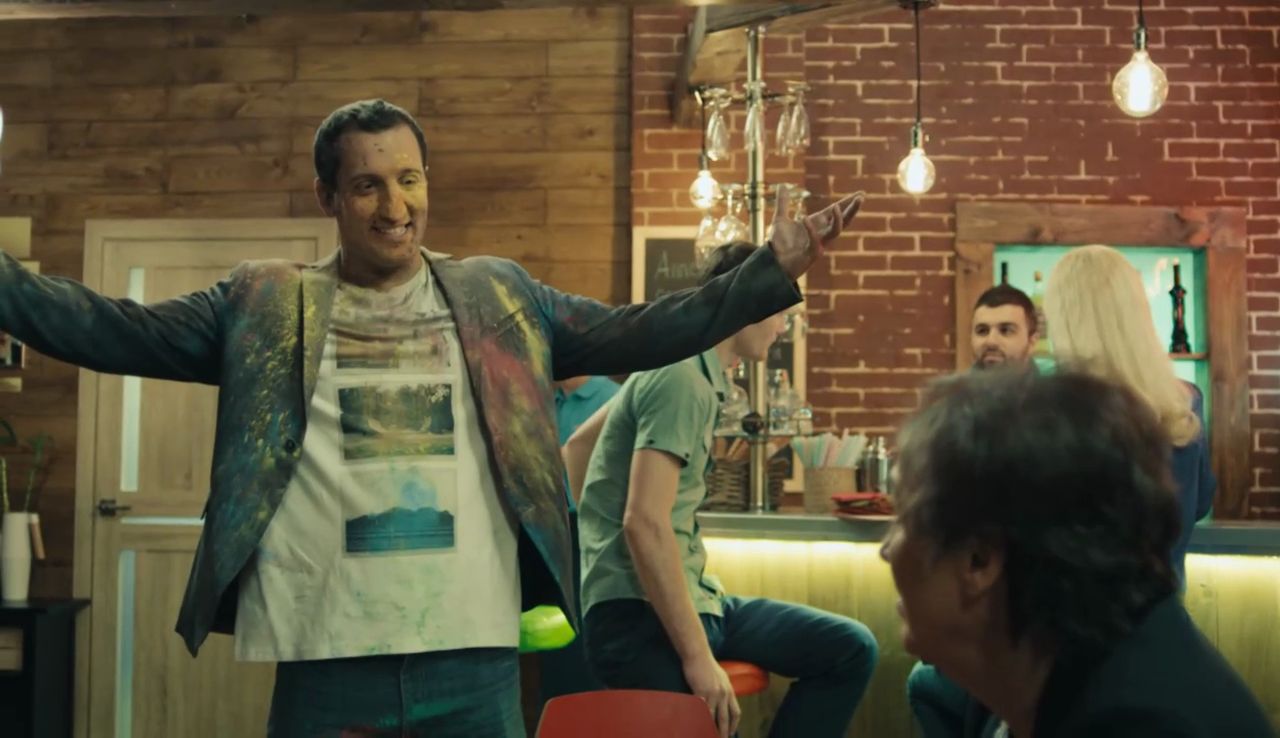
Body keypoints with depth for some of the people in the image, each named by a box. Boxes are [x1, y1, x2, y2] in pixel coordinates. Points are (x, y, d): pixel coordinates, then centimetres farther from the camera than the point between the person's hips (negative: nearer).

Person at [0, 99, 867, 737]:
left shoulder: (499, 297, 10)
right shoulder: (263, 304, 7)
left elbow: (633, 334, 7)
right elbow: (114, 329, 4)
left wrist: (770, 272, -1)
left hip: (475, 654, 1)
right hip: (327, 658, -1)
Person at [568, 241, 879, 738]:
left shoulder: (699, 374, 17)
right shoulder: (683, 379, -14)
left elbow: (578, 445, 29)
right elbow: (645, 522, -23)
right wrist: (698, 655, -23)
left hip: (689, 598, 10)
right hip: (641, 615, -10)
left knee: (850, 649, 4)